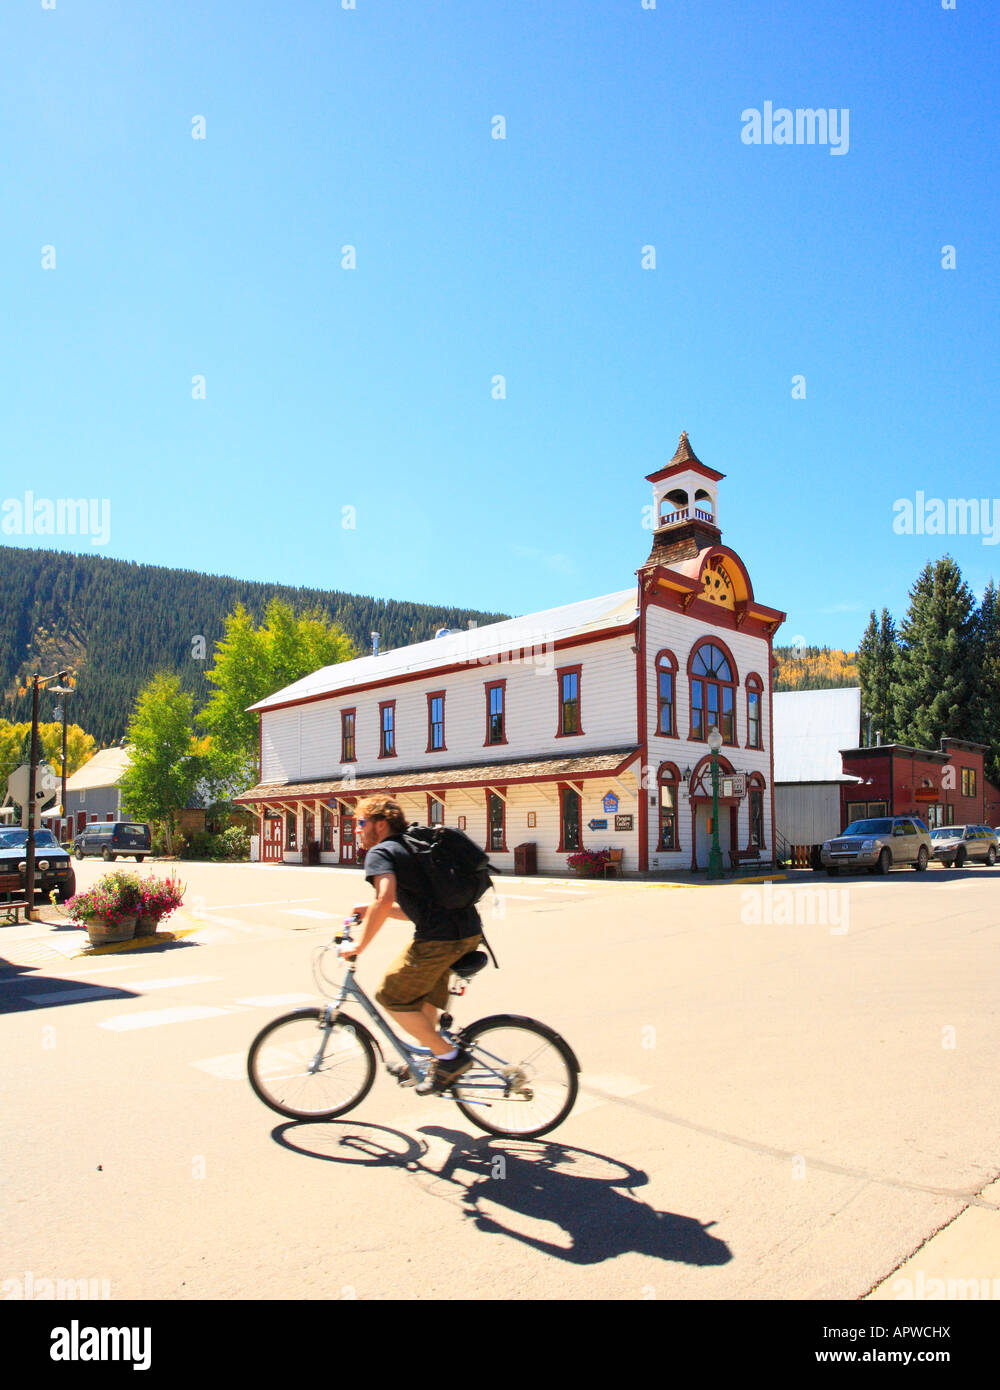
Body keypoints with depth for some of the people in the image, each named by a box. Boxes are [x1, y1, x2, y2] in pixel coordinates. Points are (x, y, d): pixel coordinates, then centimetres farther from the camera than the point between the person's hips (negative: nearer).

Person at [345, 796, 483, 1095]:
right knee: (425, 991, 30)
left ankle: (451, 1057, 7)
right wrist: (370, 911, 26)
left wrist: (360, 945, -11)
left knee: (391, 996, 7)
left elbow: (385, 900, -21)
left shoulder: (380, 852, -2)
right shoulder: (409, 847, 26)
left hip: (440, 938, -9)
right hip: (469, 932, 9)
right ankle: (429, 1058, 37)